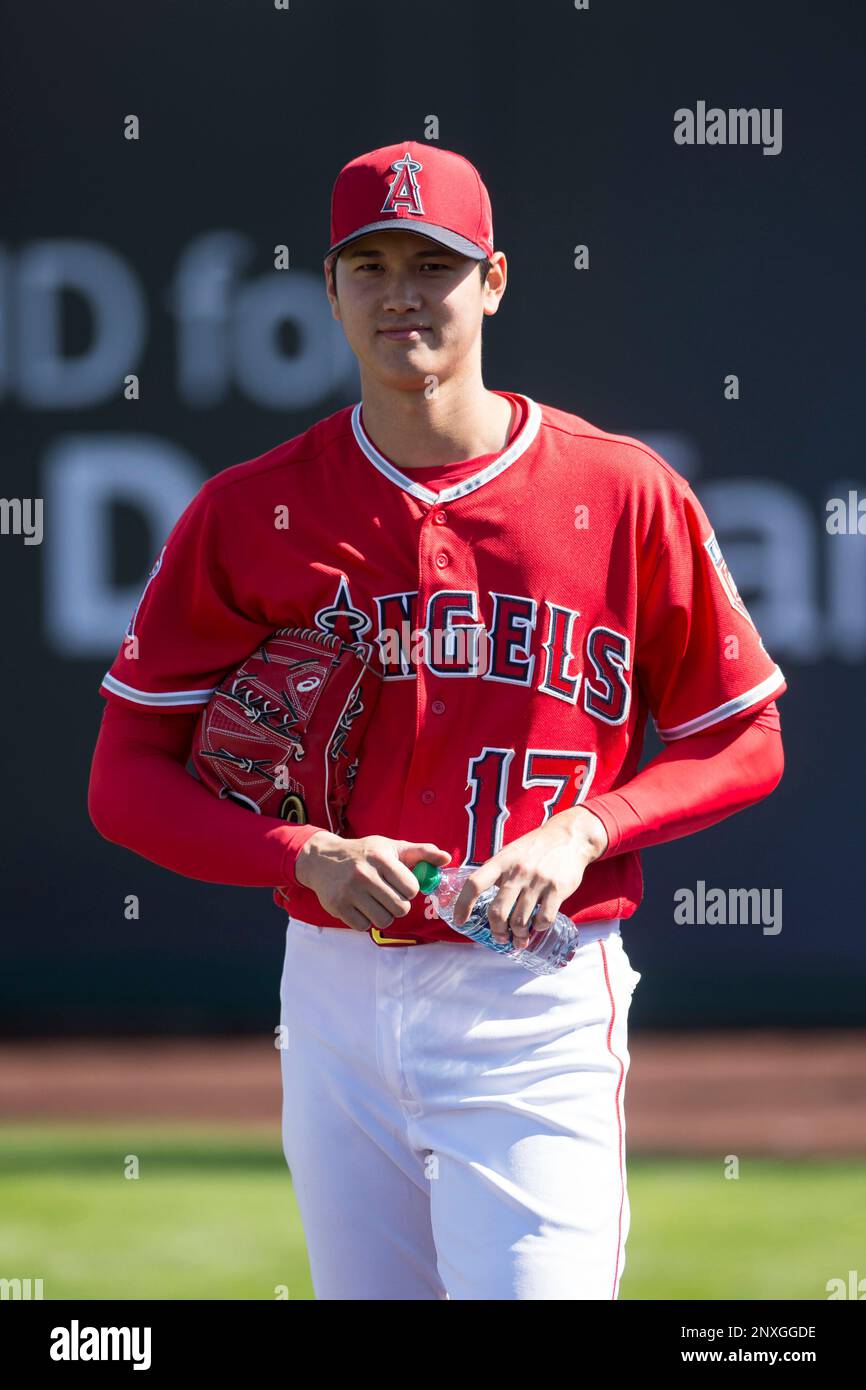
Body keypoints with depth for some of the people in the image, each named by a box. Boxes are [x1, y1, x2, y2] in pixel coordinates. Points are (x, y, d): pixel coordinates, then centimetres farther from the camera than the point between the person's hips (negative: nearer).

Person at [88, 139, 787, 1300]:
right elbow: (127, 782, 2)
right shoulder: (252, 511, 2)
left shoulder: (623, 494, -1)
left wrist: (582, 831, -11)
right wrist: (308, 857, -15)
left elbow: (742, 745, 6)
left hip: (540, 1015, -2)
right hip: (339, 996, 3)